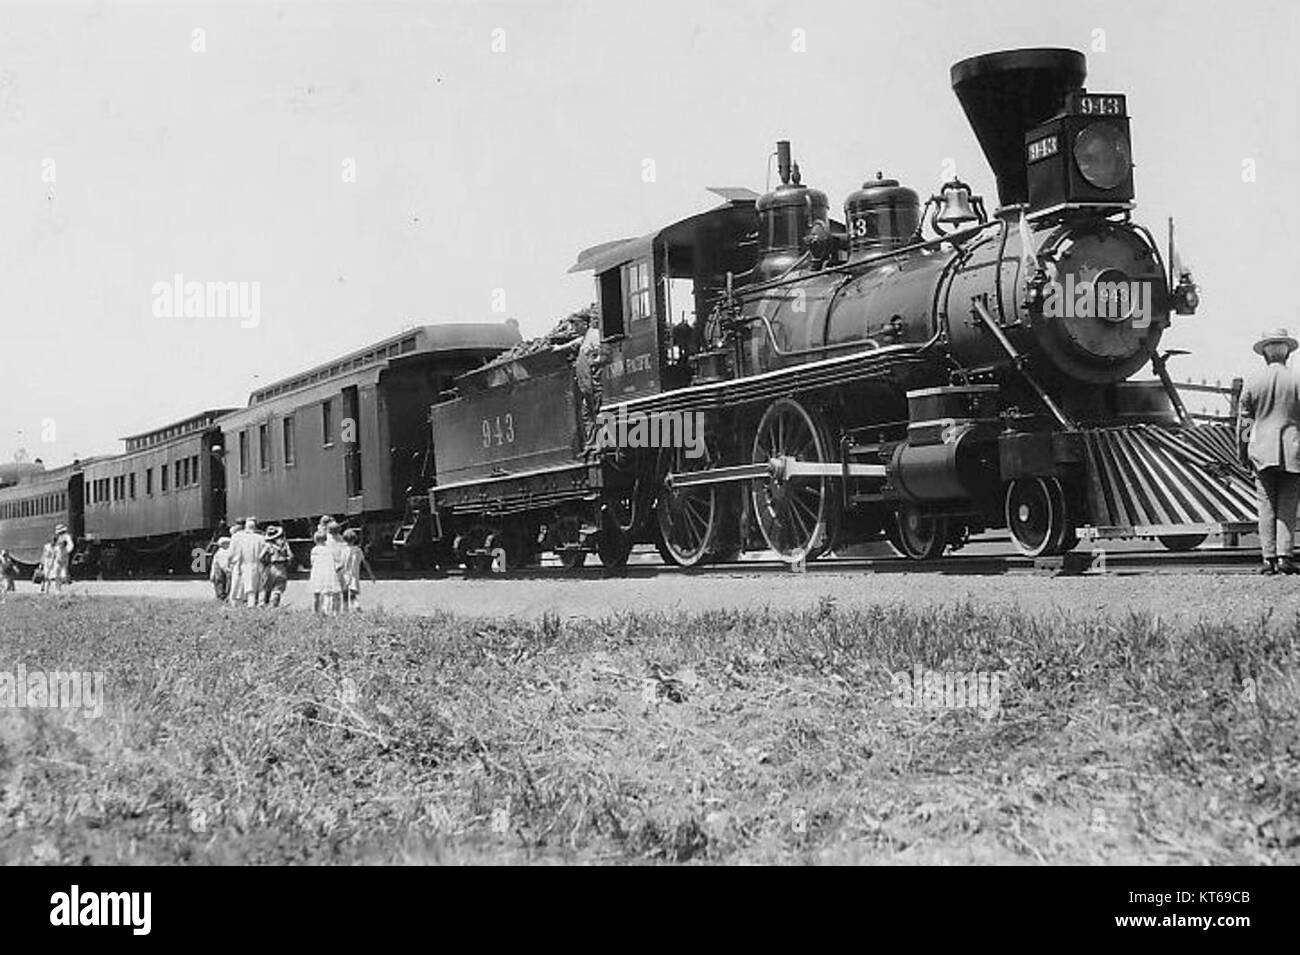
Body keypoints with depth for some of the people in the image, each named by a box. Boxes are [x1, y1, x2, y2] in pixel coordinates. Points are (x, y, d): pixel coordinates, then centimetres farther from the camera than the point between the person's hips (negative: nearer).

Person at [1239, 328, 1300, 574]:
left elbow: (1244, 421, 5)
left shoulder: (1252, 382, 2)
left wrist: (1246, 449, 14)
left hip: (1263, 451, 1)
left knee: (1266, 507, 4)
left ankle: (1269, 558, 0)